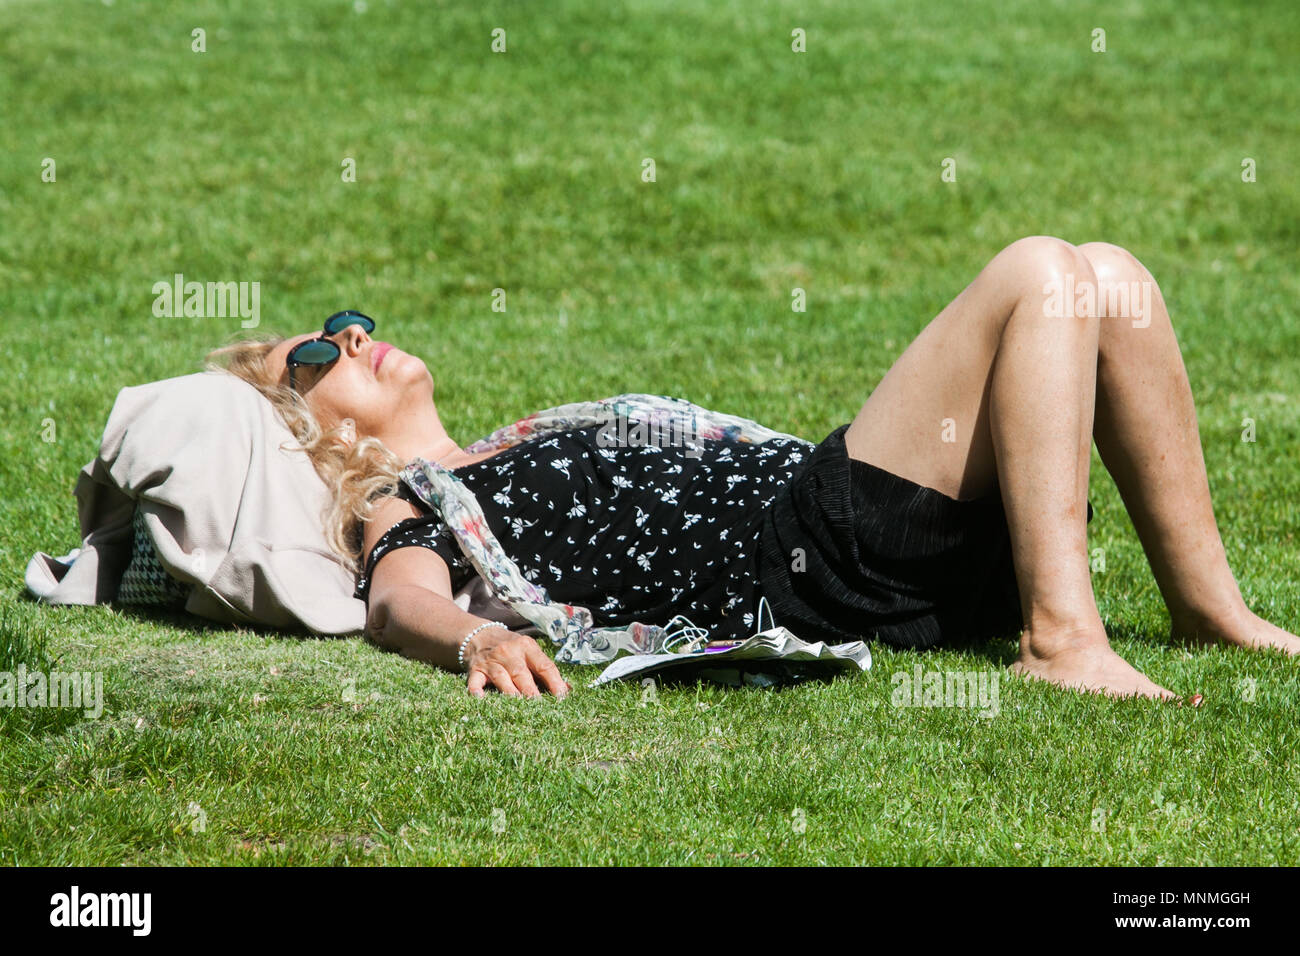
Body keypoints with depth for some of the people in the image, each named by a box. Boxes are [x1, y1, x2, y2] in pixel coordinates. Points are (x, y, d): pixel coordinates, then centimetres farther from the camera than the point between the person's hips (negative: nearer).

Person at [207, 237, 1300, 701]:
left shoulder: (508, 459, 28)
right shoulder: (393, 516, 1)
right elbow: (404, 601, -20)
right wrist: (477, 637, -41)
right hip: (815, 566, -9)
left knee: (1110, 276, 1)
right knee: (1039, 275, -19)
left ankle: (1209, 603, 2)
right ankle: (1061, 637, -27)